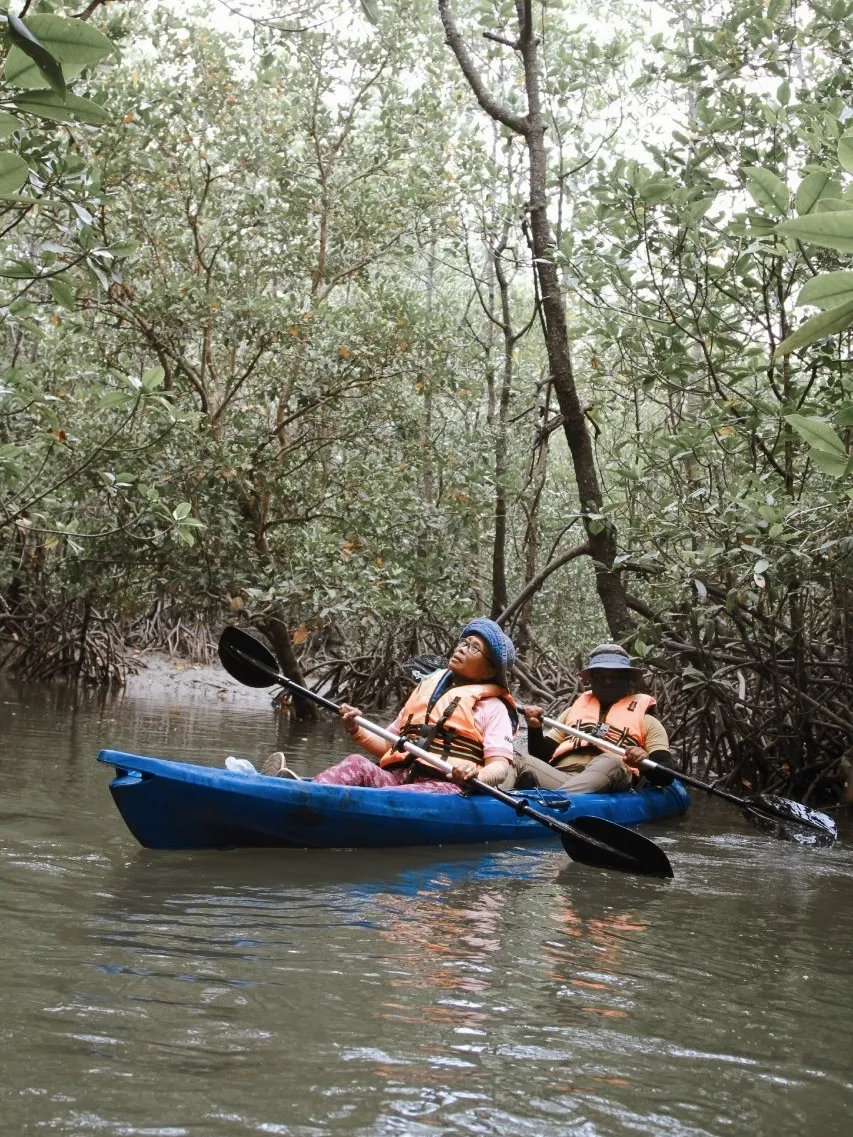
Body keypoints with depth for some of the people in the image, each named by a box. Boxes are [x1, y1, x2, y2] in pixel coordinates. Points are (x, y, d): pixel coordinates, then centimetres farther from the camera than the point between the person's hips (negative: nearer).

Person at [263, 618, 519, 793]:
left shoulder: (492, 707, 11)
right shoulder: (428, 685, 28)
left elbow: (501, 767, -3)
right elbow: (388, 745, 28)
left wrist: (477, 776, -25)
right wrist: (357, 731, 8)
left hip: (445, 786, -5)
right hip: (397, 777, 5)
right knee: (357, 764, -29)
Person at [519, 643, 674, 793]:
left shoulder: (645, 719, 21)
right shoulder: (573, 710, 30)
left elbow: (666, 774, 8)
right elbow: (542, 757, 26)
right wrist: (535, 729, 6)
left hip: (611, 787, -3)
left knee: (610, 762, -36)